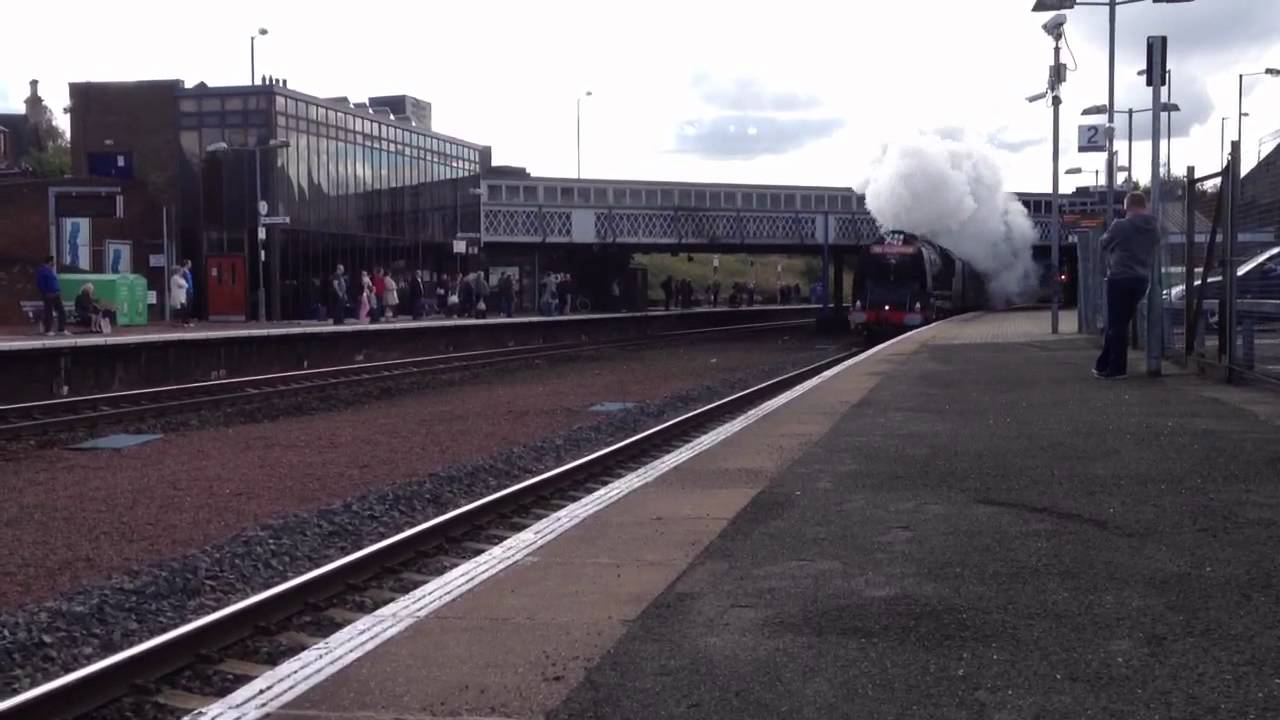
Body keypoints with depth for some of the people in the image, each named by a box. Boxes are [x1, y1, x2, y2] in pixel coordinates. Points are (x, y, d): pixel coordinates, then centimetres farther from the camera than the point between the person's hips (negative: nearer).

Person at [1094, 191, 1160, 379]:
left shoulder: (1120, 226, -12)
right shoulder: (1154, 229, 6)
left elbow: (1104, 244, 3)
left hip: (1119, 278, -6)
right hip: (1141, 279, 6)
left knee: (1116, 324, 1)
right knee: (1120, 323, 14)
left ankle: (1116, 368, 1)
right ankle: (1105, 364, 19)